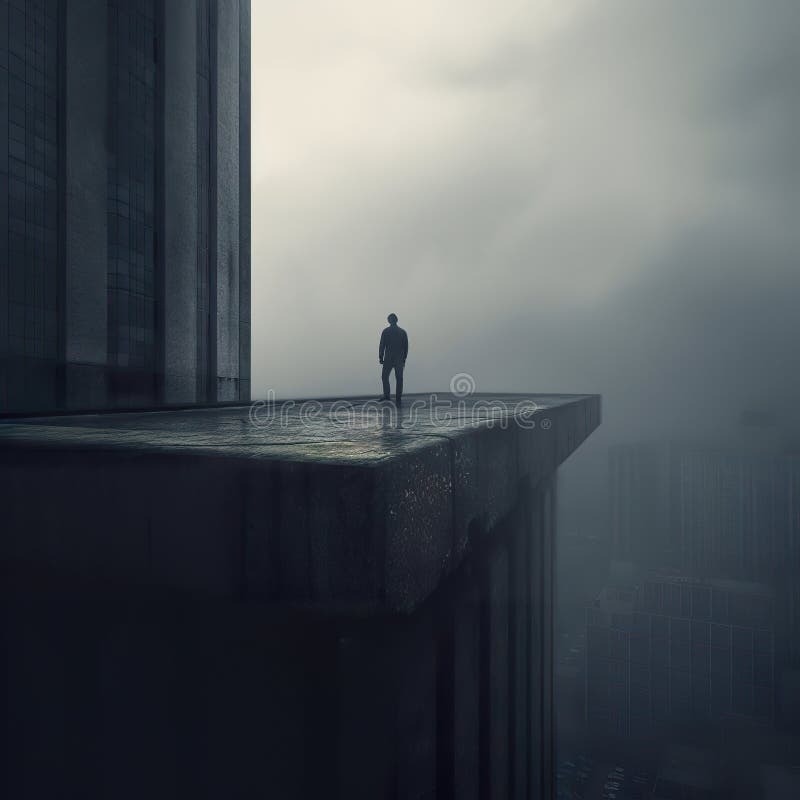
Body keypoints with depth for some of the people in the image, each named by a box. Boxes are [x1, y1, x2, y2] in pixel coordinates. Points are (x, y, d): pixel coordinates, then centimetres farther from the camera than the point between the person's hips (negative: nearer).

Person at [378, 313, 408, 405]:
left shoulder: (385, 331, -5)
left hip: (388, 359, -2)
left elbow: (382, 345, -7)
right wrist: (404, 359, 13)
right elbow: (406, 347, 5)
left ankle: (387, 395, 10)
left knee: (384, 376, 14)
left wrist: (380, 357, 0)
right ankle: (398, 399, 3)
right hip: (400, 359, 2)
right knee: (399, 379, 5)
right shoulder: (403, 332, 4)